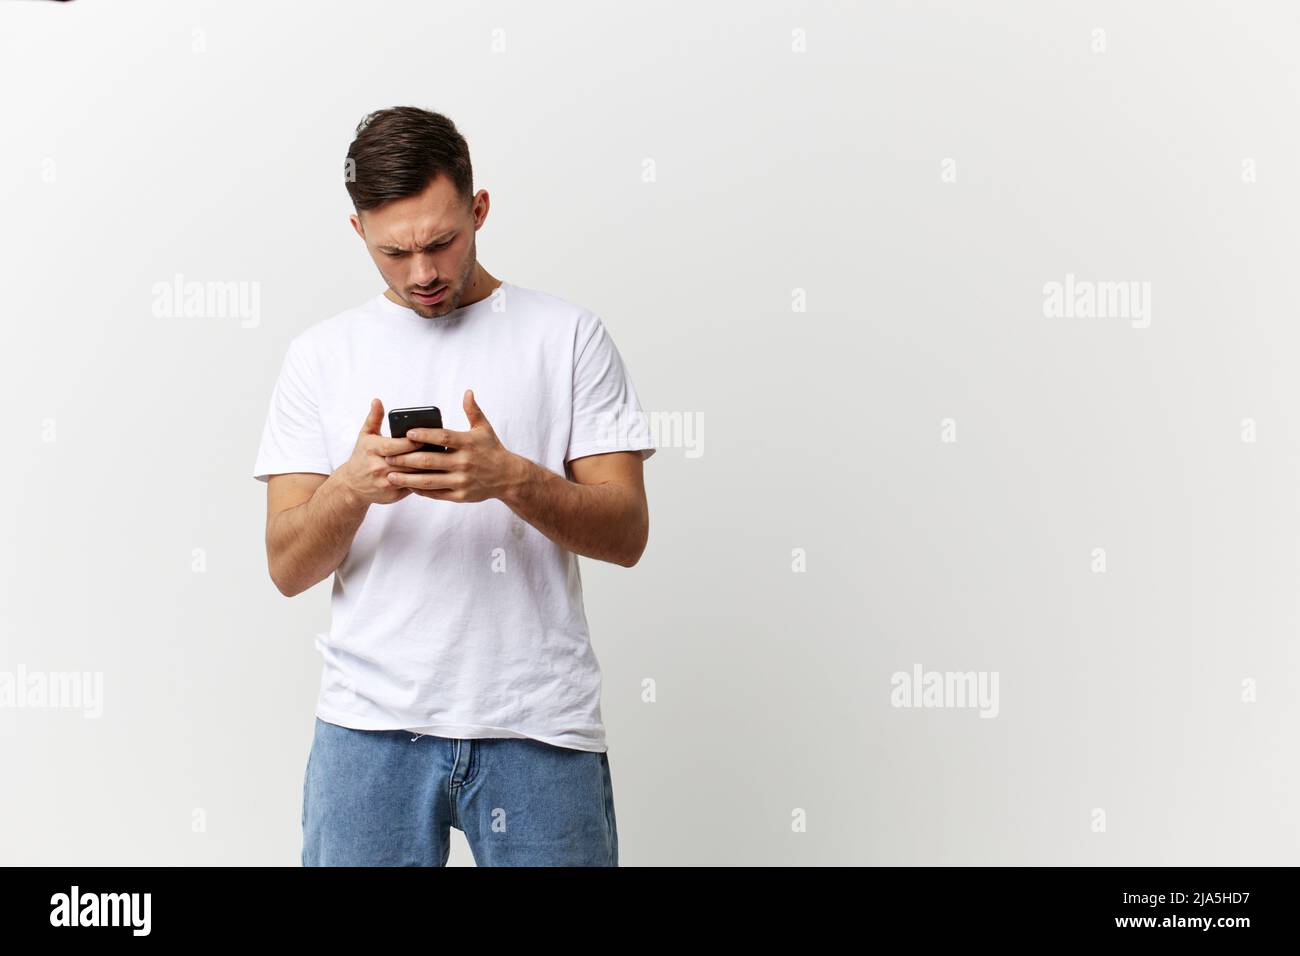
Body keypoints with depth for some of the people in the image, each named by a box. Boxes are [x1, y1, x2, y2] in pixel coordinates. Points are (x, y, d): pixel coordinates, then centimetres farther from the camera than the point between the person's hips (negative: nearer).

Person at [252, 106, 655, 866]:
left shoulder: (570, 335, 3)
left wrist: (513, 478, -20)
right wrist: (352, 485, -17)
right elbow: (288, 568, 3)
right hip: (371, 725, 1)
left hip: (538, 726, -1)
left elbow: (627, 533, -2)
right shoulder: (321, 355, 8)